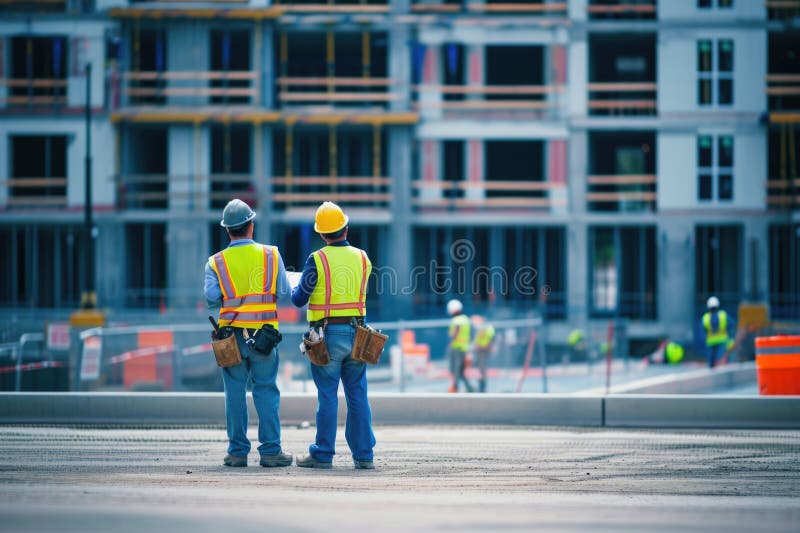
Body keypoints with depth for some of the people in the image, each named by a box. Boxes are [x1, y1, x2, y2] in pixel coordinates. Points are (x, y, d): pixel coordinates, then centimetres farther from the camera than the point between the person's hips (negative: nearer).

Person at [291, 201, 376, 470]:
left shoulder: (317, 260, -9)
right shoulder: (362, 258, 4)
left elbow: (299, 299, -5)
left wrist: (295, 288, 18)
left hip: (328, 335, -4)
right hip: (356, 332, 4)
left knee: (327, 396, -1)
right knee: (358, 395, 8)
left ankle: (323, 454, 3)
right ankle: (364, 454, 8)